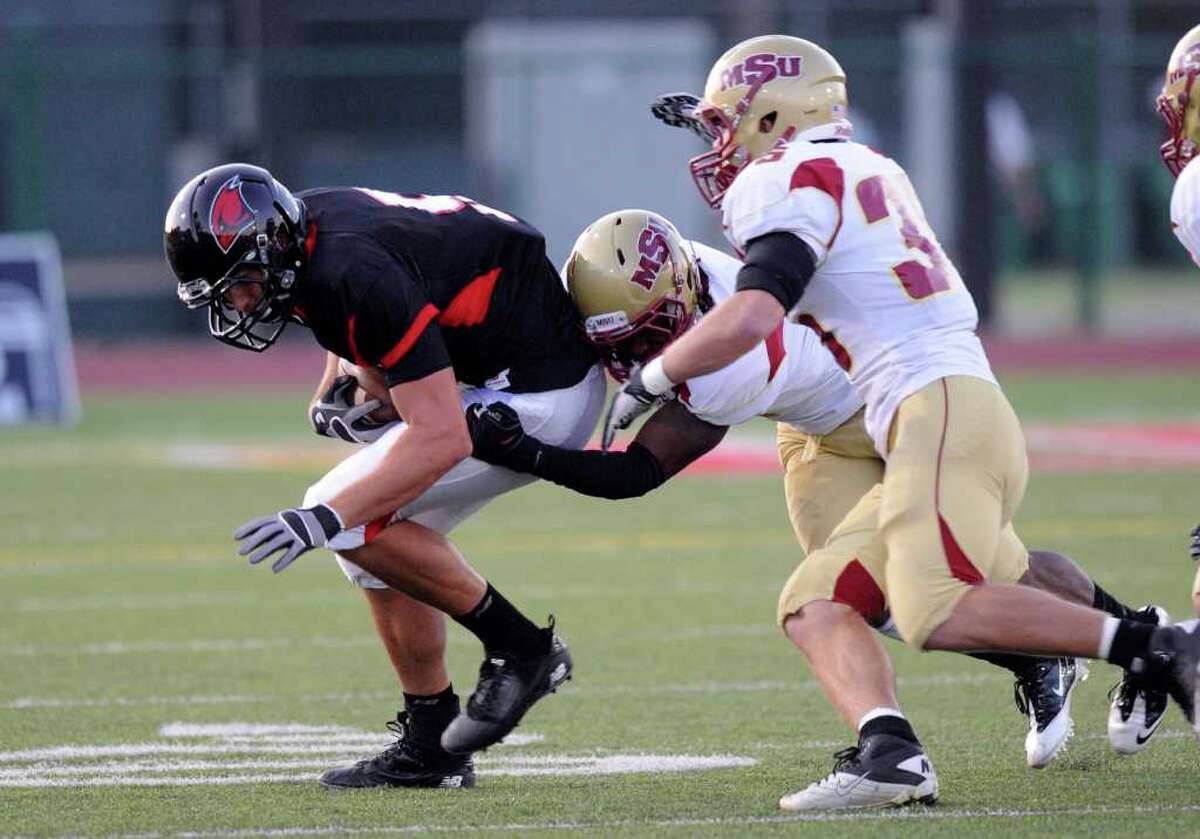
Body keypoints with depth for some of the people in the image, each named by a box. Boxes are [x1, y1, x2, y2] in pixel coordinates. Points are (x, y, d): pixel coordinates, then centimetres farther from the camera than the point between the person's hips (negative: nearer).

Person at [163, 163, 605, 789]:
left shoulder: (355, 275, -29)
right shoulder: (301, 230, -1)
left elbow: (442, 438, -30)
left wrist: (325, 520, -33)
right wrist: (338, 389, 3)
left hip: (541, 395, -10)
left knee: (353, 519, -15)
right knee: (376, 535, 12)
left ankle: (518, 646, -5)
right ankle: (430, 744, 16)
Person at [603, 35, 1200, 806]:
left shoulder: (790, 182, -3)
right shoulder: (871, 170, 24)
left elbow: (752, 317, -18)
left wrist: (649, 381, -6)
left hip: (942, 412, -10)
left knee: (940, 615, -26)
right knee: (816, 608, 9)